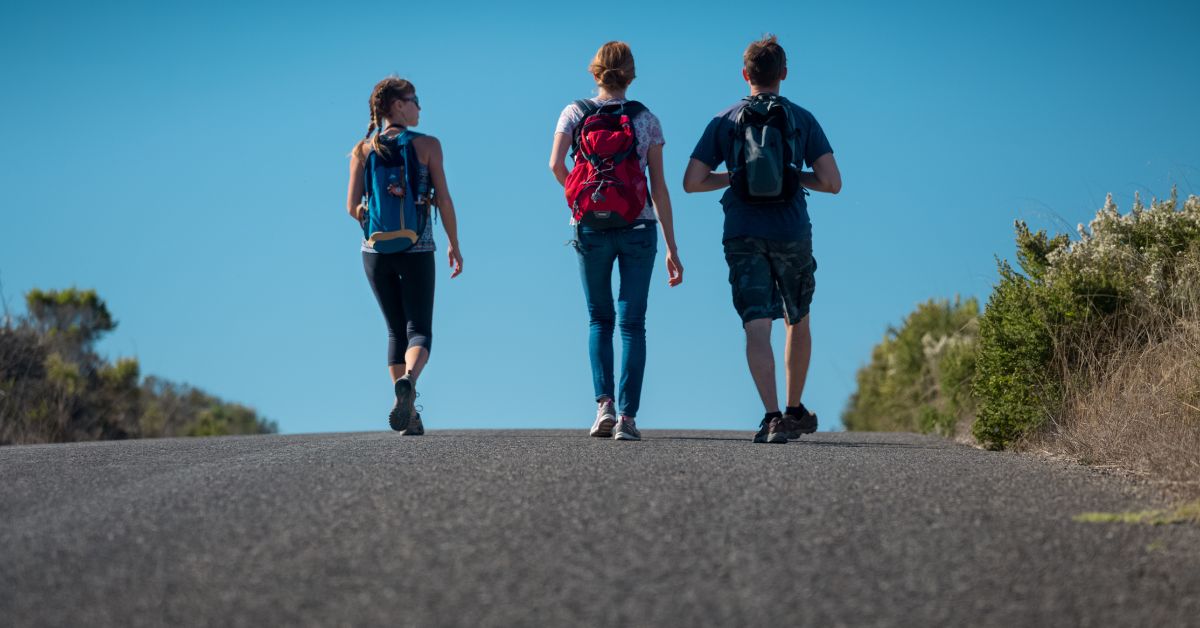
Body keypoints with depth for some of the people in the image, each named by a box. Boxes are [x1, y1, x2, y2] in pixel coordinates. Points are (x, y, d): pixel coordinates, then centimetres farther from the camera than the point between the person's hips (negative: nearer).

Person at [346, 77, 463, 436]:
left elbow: (353, 206, -2)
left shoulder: (363, 150, 4)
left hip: (376, 249, 3)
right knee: (419, 330, 2)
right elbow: (444, 200, -4)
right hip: (417, 249, -3)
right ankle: (407, 381, -30)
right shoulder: (427, 145, -3)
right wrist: (454, 245, 6)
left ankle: (409, 417, 12)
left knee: (396, 331, 15)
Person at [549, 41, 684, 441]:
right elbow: (659, 188, 2)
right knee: (632, 323, 3)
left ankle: (604, 404, -1)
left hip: (591, 228, 0)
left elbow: (556, 164, -11)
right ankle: (627, 417, -5)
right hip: (638, 228, 0)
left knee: (599, 319, 15)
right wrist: (672, 248, 5)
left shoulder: (574, 112, 4)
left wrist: (575, 194, 10)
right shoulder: (647, 119, 5)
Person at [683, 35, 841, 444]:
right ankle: (795, 411, 29)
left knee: (757, 328, -7)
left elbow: (692, 182, 2)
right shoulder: (803, 120, 4)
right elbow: (832, 183, -3)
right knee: (797, 323, 19)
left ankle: (772, 416, -23)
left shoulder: (725, 122, 6)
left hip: (743, 237, 0)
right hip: (792, 235, 1)